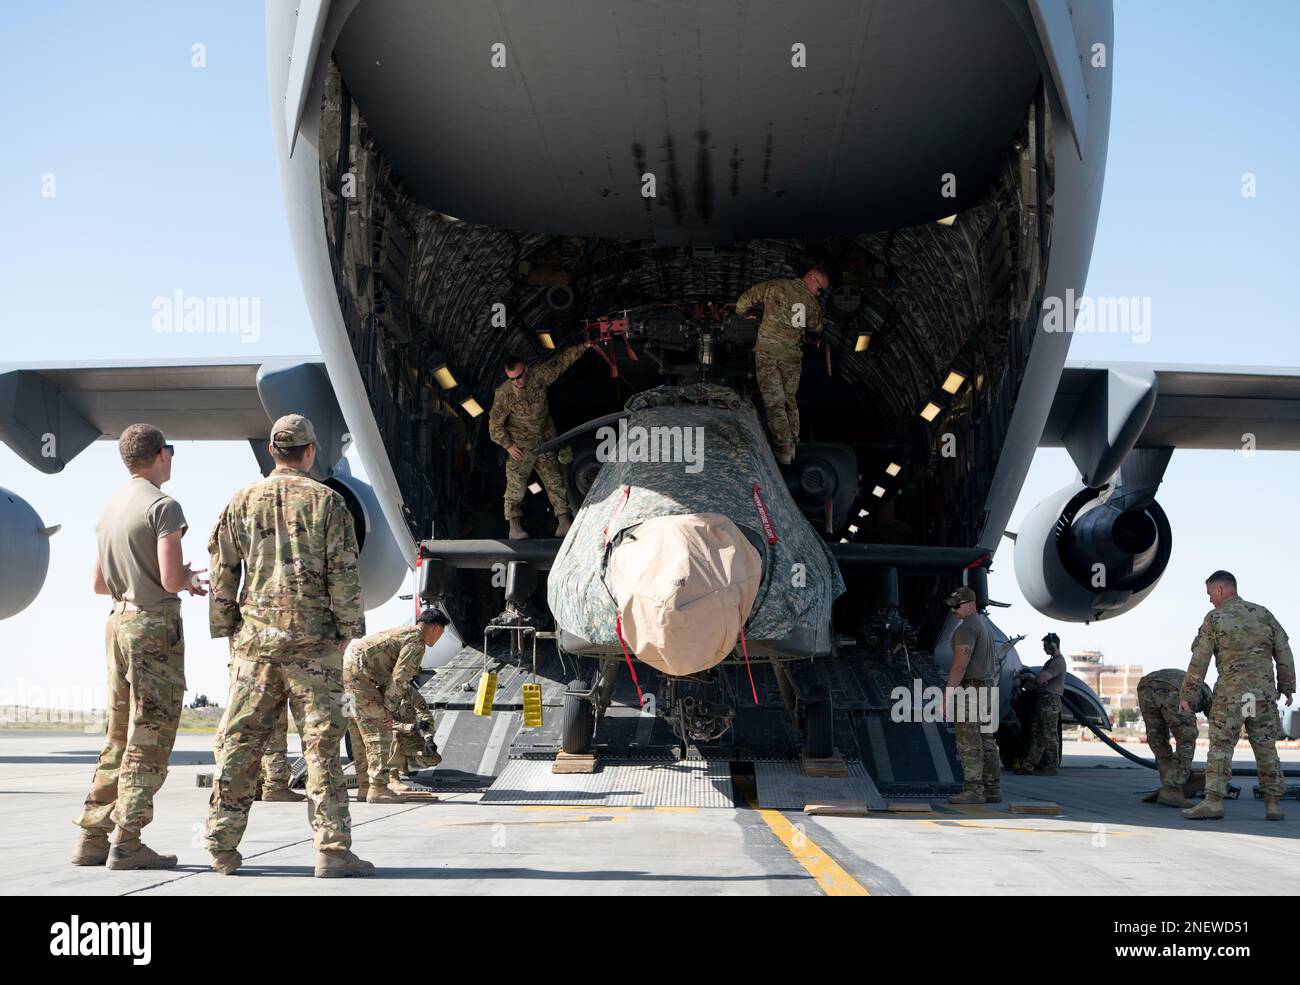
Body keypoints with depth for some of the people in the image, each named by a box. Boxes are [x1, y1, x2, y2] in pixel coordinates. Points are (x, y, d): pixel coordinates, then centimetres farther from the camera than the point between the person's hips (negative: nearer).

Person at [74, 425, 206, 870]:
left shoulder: (109, 508, 14)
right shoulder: (163, 506, -11)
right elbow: (171, 580, -19)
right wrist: (191, 579, 4)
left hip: (118, 621, 8)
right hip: (155, 624, -8)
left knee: (118, 737, 13)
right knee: (149, 739, -4)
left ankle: (92, 837, 13)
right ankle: (127, 842, -4)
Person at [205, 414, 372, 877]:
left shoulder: (242, 502, 7)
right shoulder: (326, 501, -2)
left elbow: (221, 574, 8)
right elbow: (344, 575, -6)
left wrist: (225, 632, 15)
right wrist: (351, 632, 0)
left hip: (255, 640, 3)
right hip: (313, 641, -3)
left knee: (239, 743, 9)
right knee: (321, 745, -1)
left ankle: (223, 848, 12)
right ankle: (332, 851, -3)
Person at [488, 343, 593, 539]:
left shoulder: (539, 376, -10)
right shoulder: (504, 394, -17)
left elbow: (561, 361, 4)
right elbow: (495, 424, -8)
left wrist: (583, 347, 4)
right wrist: (508, 445, -11)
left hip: (545, 442, 4)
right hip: (520, 446, -4)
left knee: (555, 483, 3)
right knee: (516, 485, -8)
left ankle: (564, 523, 5)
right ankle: (514, 524, 1)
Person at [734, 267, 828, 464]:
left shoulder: (774, 287, -3)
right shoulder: (812, 303, 1)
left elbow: (745, 299, 1)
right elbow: (815, 328, 18)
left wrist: (745, 315, 21)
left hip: (766, 352, -1)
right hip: (792, 356, 1)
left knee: (774, 403, -2)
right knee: (790, 400, 18)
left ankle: (783, 450, -9)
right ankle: (792, 446, 20)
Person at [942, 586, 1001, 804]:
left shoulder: (966, 628, -15)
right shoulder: (984, 623, 16)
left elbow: (960, 665, -22)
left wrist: (947, 695, -22)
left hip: (970, 690, -10)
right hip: (987, 688, 10)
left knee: (969, 744, -9)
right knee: (986, 743, 10)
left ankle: (974, 790, -10)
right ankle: (992, 789, 11)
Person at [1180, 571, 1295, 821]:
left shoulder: (1214, 618, -2)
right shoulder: (1263, 615, 9)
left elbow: (1199, 661, -4)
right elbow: (1284, 654, 10)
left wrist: (1186, 696, -1)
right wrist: (1287, 688, 21)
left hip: (1230, 694, -4)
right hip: (1264, 693, 4)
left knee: (1220, 747, -3)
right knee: (1266, 749, 10)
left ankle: (1213, 802, -11)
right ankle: (1273, 804, 10)